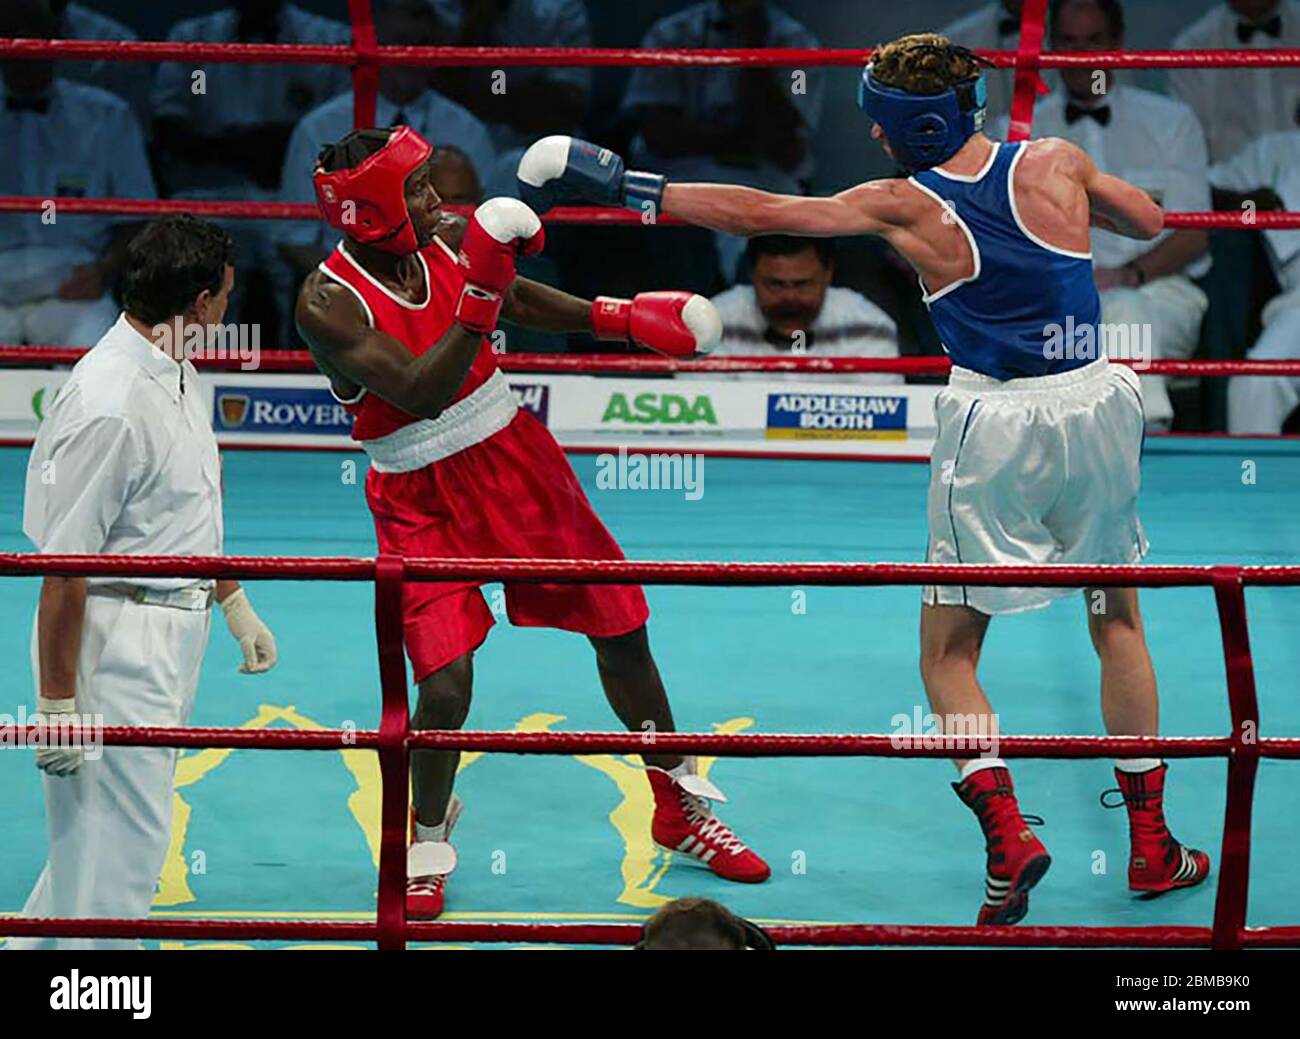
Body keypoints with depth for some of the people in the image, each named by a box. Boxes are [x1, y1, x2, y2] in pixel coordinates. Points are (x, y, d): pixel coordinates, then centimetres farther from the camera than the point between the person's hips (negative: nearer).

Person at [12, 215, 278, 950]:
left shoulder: (179, 377, 7)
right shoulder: (108, 405, -24)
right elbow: (64, 566, -22)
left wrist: (238, 607, 27)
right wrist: (58, 704, -20)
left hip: (175, 633, 10)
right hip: (116, 637, -10)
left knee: (119, 828, 20)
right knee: (117, 842, -4)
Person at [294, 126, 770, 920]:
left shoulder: (449, 237, -6)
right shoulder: (328, 304, -23)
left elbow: (517, 300, 15)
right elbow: (420, 394, -32)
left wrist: (626, 319, 10)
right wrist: (477, 297, -39)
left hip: (513, 456, 6)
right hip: (423, 500, -5)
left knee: (621, 630, 11)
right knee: (446, 683, -18)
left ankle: (680, 809, 30)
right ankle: (428, 841, 12)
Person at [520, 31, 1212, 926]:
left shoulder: (905, 205, -5)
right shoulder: (1057, 164, 1)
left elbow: (758, 213, -5)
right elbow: (1151, 223, 16)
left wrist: (622, 186, 0)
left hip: (996, 424, -3)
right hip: (1096, 406, 3)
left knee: (949, 654, 9)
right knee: (1119, 621, 21)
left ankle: (1007, 833, -11)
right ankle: (1152, 843, 22)